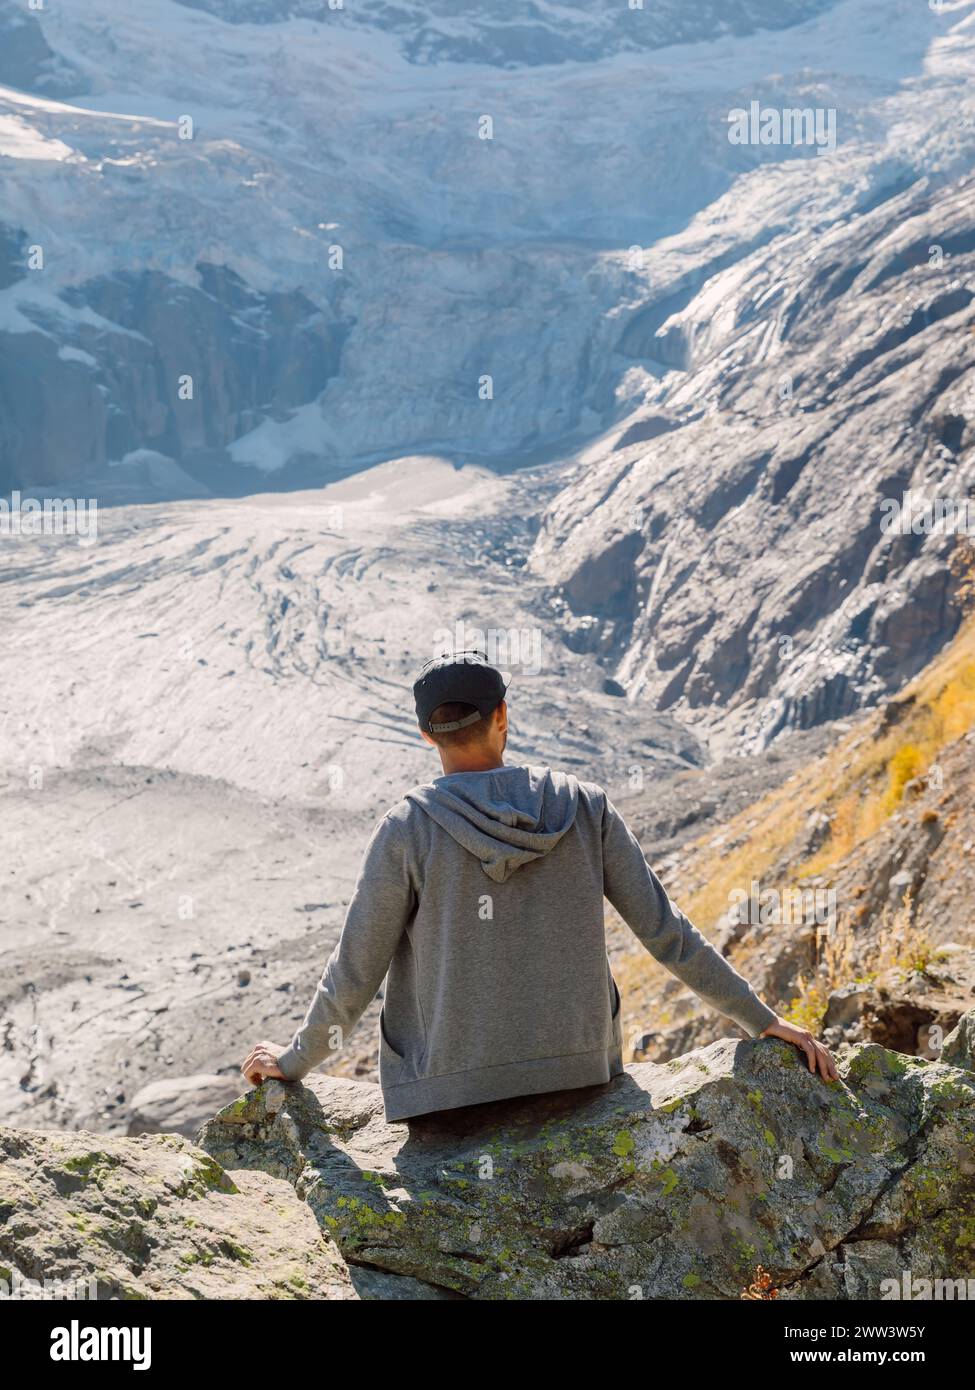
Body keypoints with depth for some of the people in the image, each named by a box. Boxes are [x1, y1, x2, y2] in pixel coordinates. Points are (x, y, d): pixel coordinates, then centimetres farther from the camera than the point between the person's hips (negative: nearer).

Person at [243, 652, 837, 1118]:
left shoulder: (408, 828, -10)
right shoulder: (583, 806, -3)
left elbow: (354, 974, -4)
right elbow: (665, 931, -1)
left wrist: (295, 1060, 13)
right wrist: (762, 1020, 9)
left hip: (450, 1090, -3)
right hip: (579, 1070, 3)